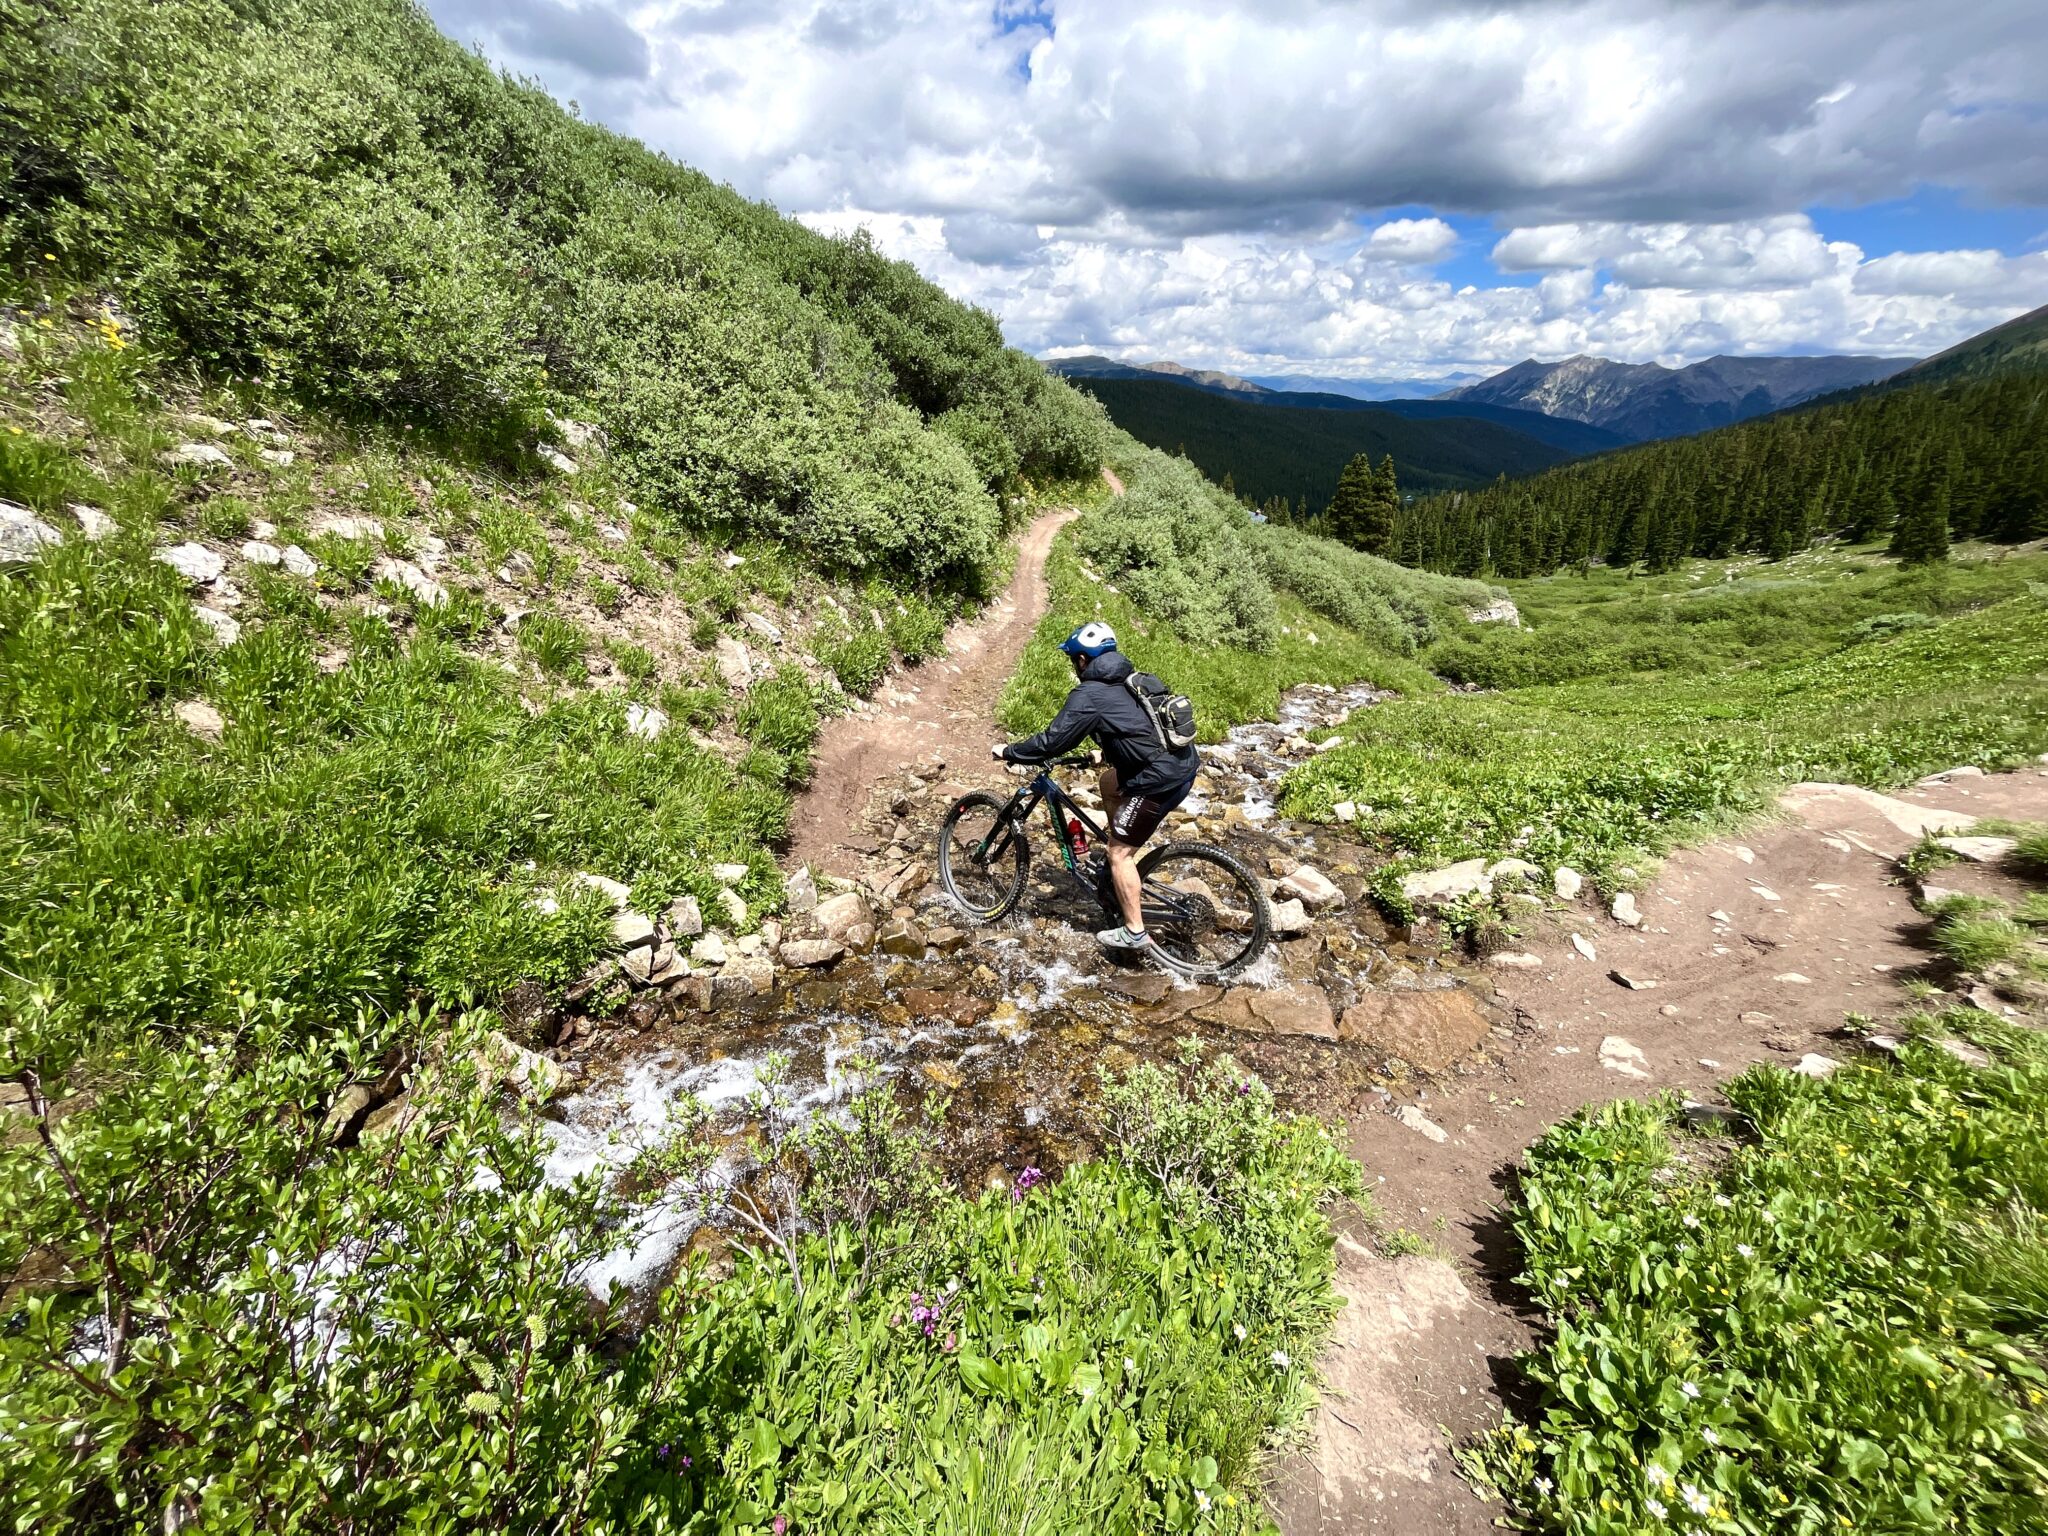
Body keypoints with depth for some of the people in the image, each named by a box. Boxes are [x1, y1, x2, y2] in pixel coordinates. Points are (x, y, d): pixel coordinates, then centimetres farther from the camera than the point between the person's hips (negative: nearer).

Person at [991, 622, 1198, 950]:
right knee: (1109, 783, 29)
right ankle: (1122, 862, 36)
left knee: (1119, 852, 4)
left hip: (1162, 779, -9)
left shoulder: (1089, 694, -12)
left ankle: (1134, 932, 12)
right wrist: (1108, 752, 43)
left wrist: (1007, 752, 2)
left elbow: (1052, 742, -12)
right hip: (1182, 763, 9)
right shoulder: (1129, 678, 15)